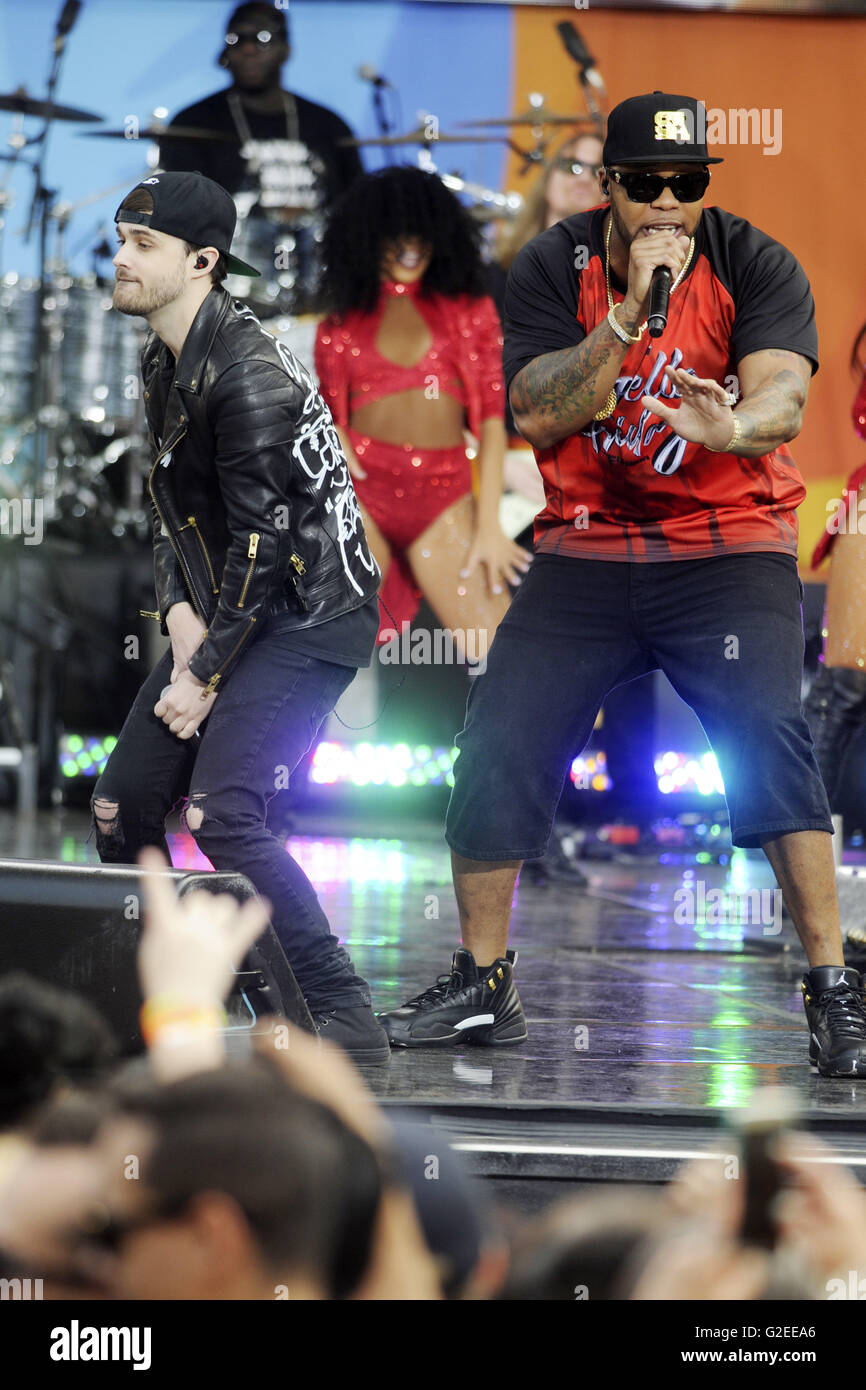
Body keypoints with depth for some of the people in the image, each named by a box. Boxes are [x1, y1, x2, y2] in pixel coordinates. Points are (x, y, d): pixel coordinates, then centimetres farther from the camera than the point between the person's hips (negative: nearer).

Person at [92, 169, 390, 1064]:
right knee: (121, 806, 8)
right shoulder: (163, 362, 10)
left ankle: (346, 1018, -15)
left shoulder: (247, 375, -20)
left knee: (222, 814, -21)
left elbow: (263, 540, -21)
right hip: (223, 613, 10)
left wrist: (205, 674, -17)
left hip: (305, 618, -10)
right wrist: (179, 613, -2)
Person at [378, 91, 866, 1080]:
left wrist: (732, 425, -47)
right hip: (585, 551, 3)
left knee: (768, 740, -23)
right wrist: (627, 316, -26)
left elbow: (783, 395, -23)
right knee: (497, 750, -2)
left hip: (728, 551, -2)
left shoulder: (755, 266, -7)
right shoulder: (552, 269, -3)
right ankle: (480, 988, 17)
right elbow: (536, 416, -14)